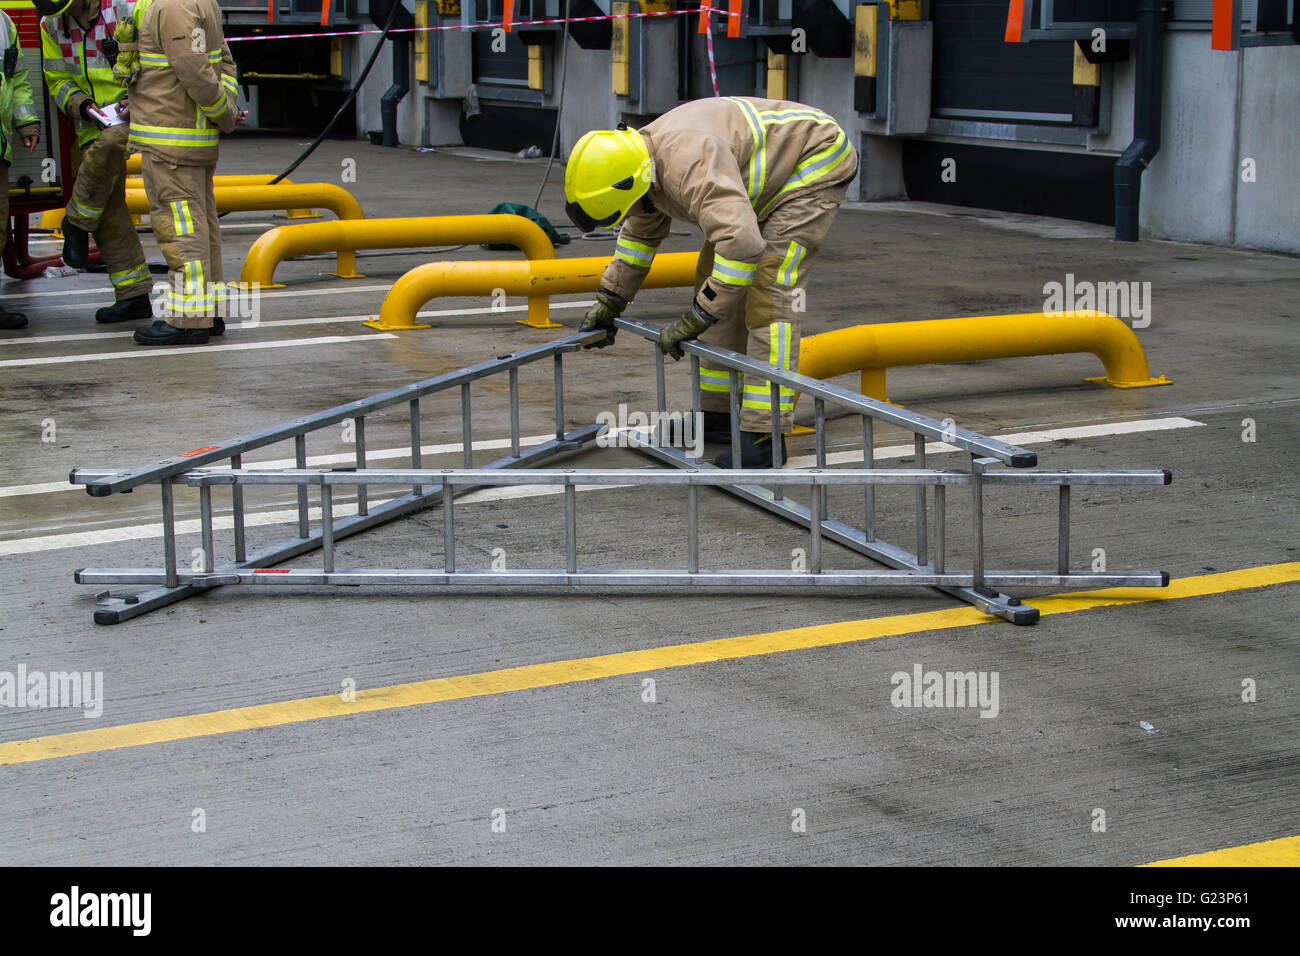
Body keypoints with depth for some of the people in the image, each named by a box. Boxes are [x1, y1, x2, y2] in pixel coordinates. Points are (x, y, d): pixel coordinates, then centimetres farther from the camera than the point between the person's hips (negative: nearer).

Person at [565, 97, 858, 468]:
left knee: (768, 291, -19)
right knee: (715, 276, 10)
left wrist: (696, 318, -37)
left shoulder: (690, 163, -36)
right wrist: (609, 301, 19)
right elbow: (641, 232, 17)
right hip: (773, 176, 10)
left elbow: (741, 243, -44)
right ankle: (718, 411, 16)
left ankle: (762, 435, -20)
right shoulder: (645, 162, -3)